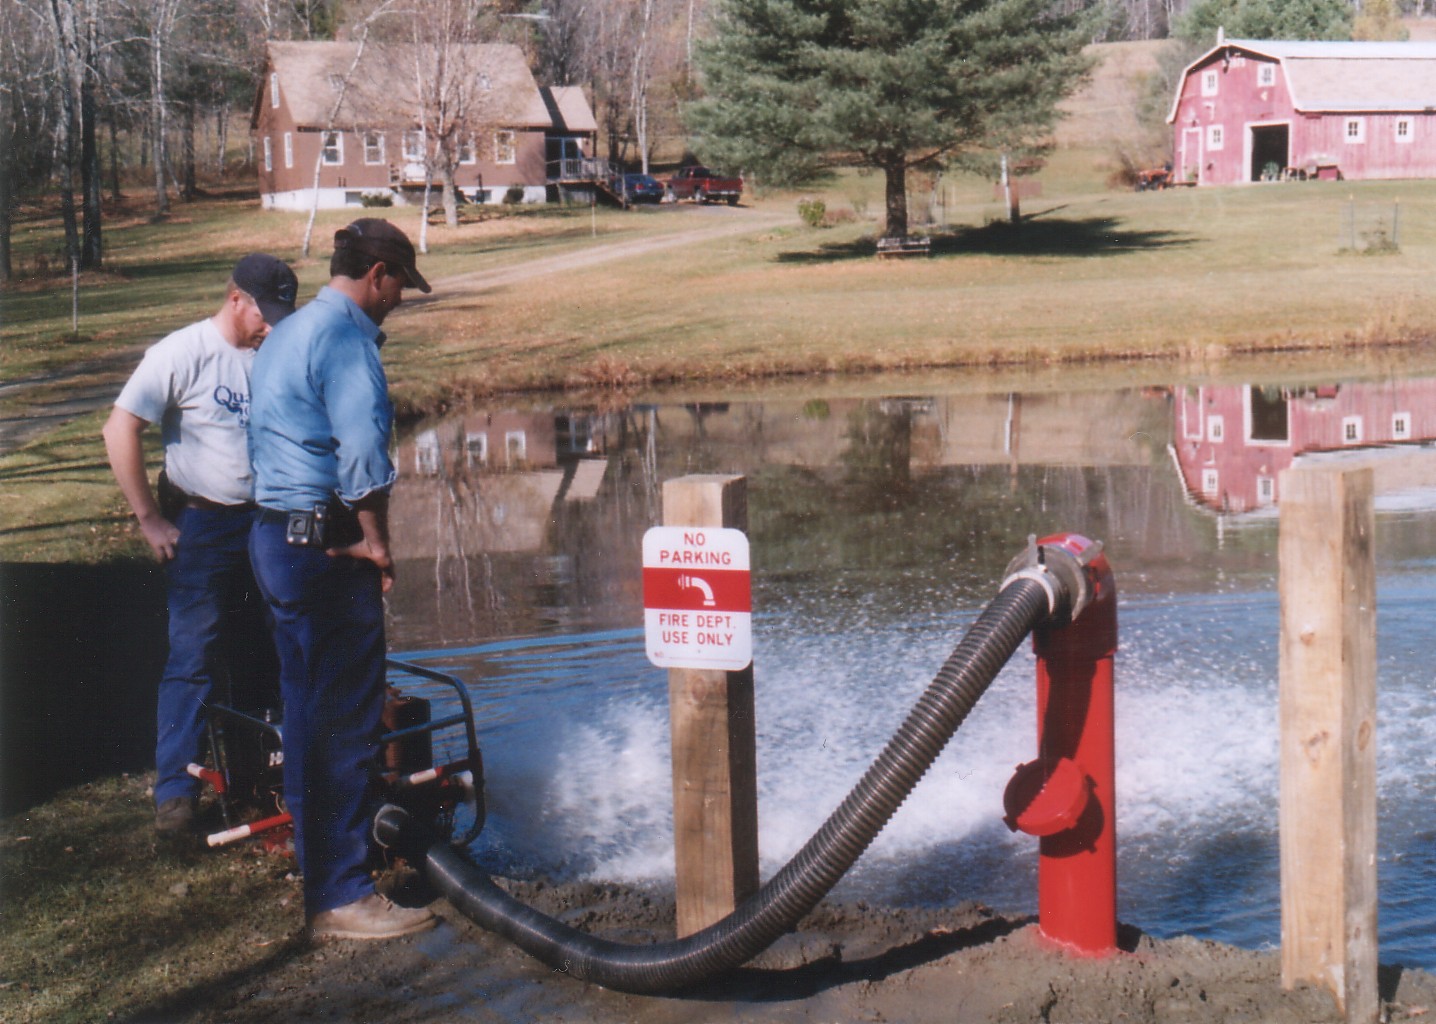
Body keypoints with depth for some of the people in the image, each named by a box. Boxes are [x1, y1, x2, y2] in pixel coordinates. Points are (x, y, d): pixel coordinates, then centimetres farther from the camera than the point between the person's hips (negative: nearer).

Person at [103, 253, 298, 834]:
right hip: (201, 525, -5)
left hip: (267, 523, 5)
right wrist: (149, 519, -13)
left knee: (262, 656, 13)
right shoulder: (183, 353, -12)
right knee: (194, 658, -4)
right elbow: (120, 430, -14)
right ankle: (175, 790, 2)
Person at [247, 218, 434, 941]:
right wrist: (376, 542, -12)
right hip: (324, 546, -10)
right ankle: (340, 897, -3)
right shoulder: (346, 336, -15)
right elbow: (363, 451, -24)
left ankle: (316, 844, 33)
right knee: (345, 717, -6)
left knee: (310, 706, 20)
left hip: (275, 534, 10)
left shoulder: (287, 333, 17)